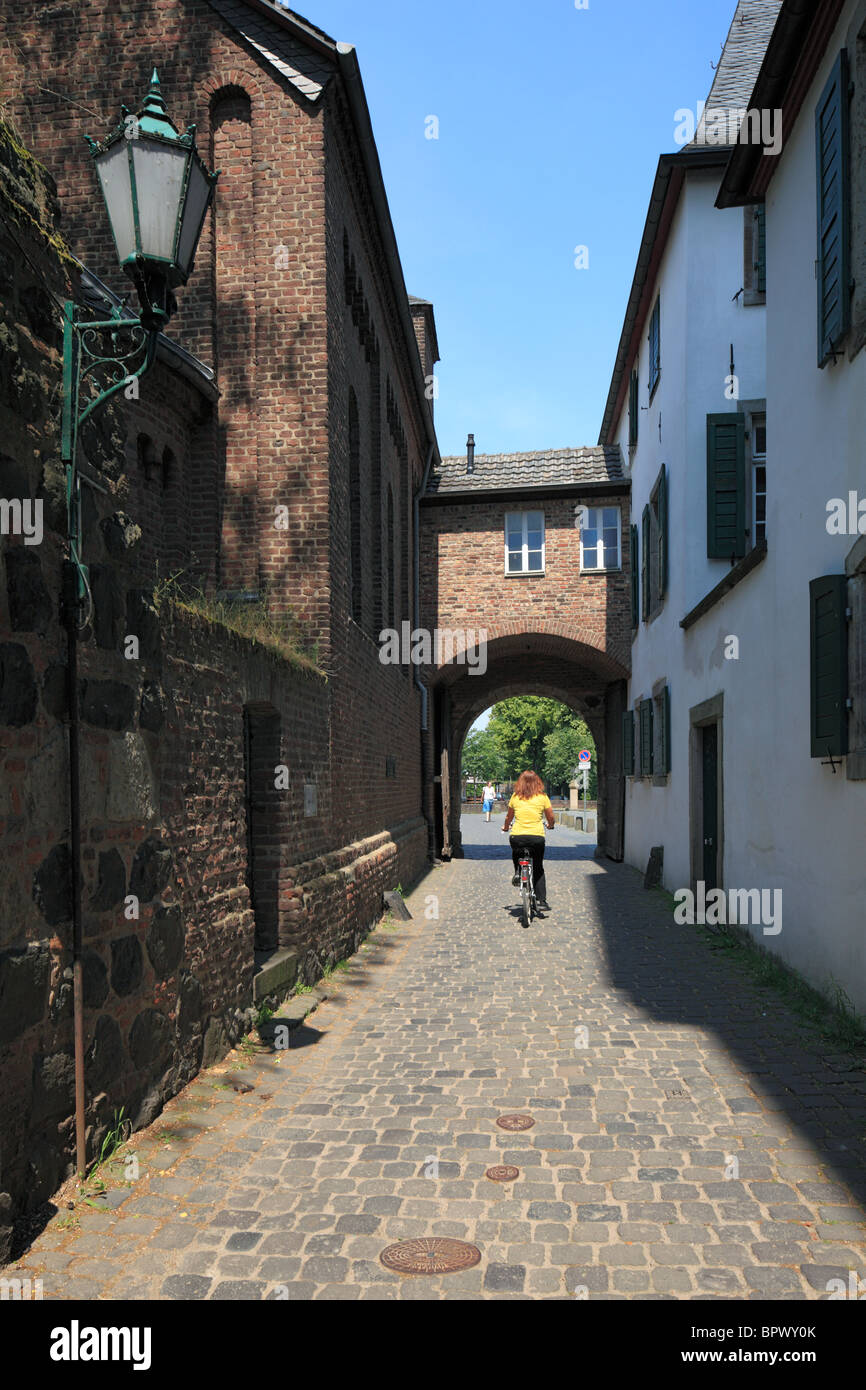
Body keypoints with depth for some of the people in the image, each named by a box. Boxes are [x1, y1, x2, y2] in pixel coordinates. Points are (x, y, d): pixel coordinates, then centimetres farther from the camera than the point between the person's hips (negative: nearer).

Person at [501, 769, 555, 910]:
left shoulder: (515, 797, 5)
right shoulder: (542, 797, 2)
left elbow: (508, 817, 17)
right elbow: (551, 818, 8)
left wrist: (506, 828, 38)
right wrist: (550, 826, 31)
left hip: (517, 836, 1)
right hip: (537, 836, -1)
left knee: (516, 855, 35)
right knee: (538, 869, 16)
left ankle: (517, 872, 11)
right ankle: (541, 899, 10)